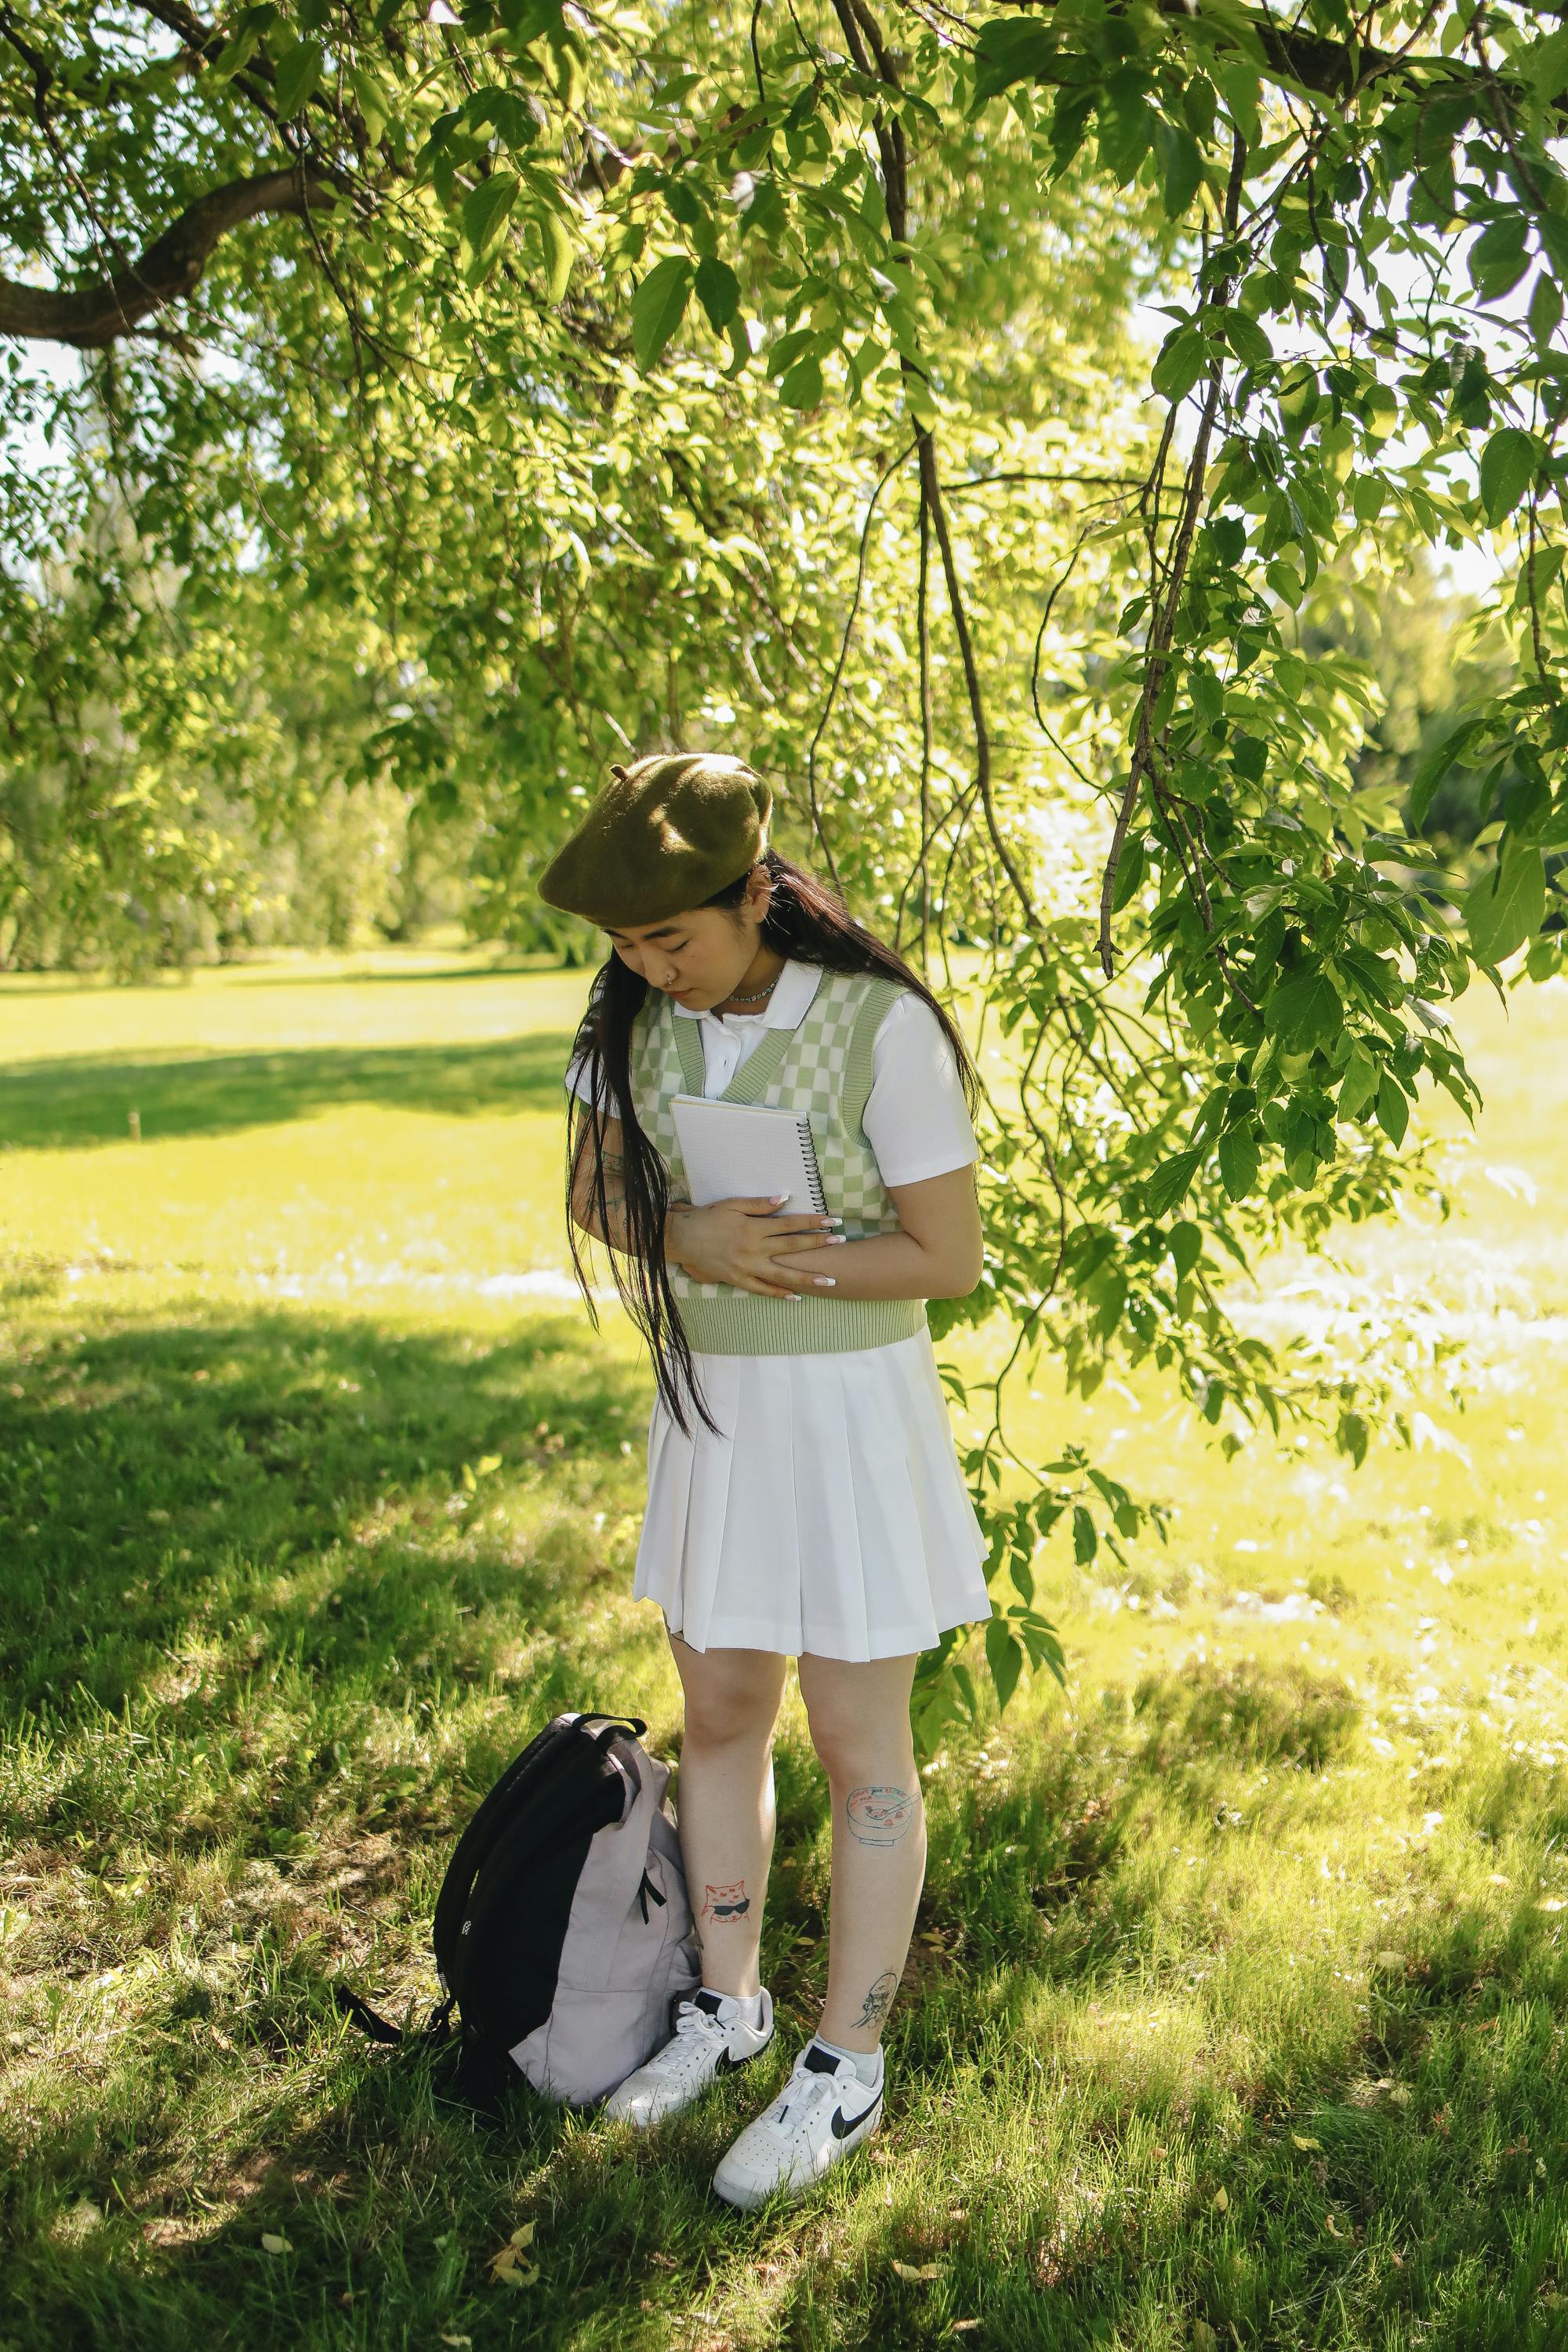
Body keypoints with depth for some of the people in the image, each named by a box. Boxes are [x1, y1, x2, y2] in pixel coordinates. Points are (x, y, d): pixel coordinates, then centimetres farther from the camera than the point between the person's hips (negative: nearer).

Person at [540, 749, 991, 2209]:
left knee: (858, 1746, 7)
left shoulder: (880, 1025, -20)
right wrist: (695, 1244, -16)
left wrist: (773, 1259, -18)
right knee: (717, 1713, 17)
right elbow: (597, 1194, 5)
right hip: (707, 1399, 6)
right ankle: (728, 2005, 38)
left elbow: (948, 1259, -17)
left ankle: (844, 2070, 24)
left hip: (851, 1407, -6)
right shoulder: (639, 1017, -2)